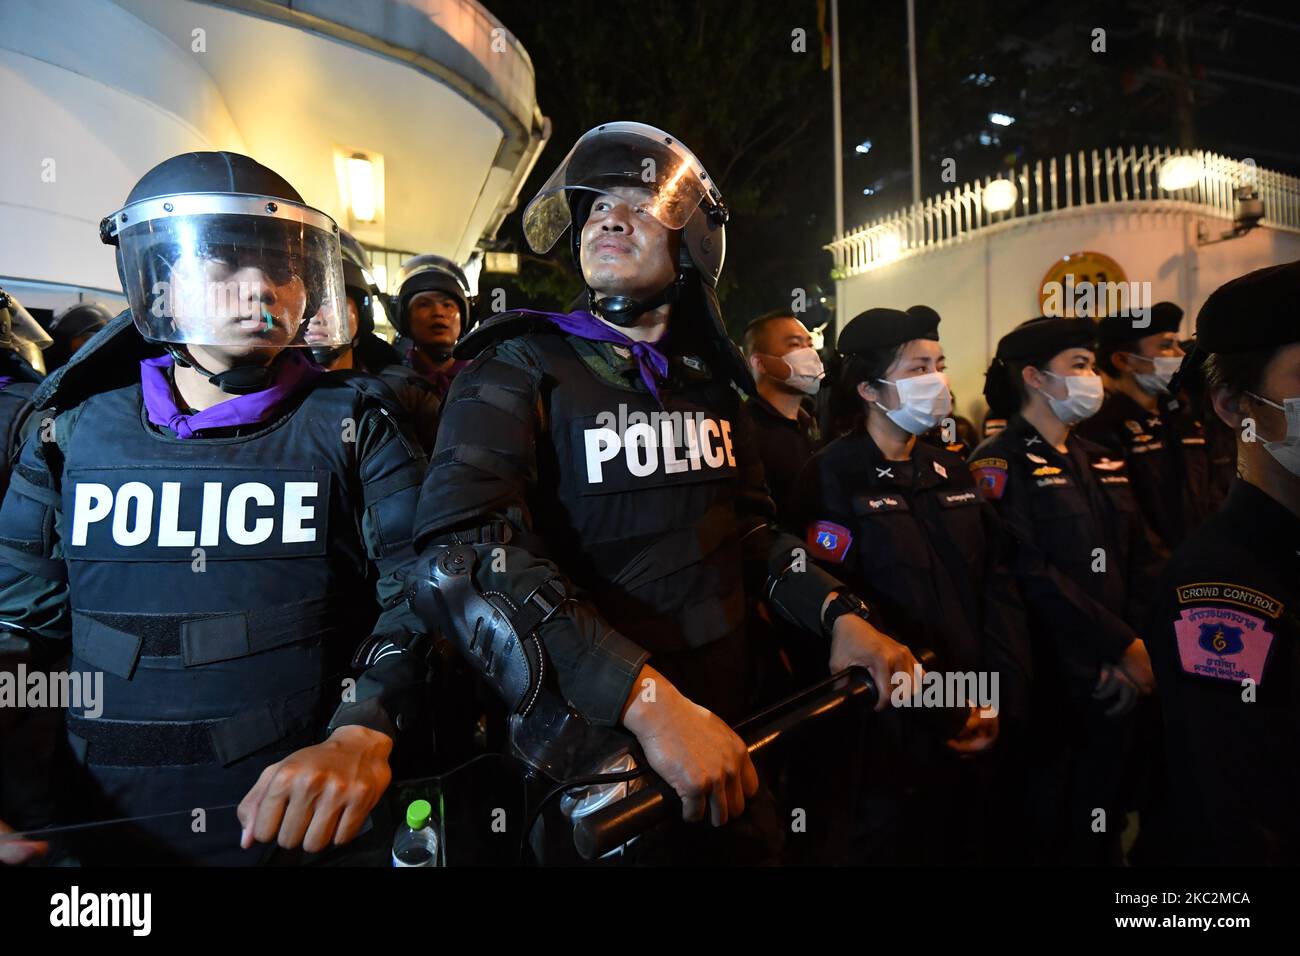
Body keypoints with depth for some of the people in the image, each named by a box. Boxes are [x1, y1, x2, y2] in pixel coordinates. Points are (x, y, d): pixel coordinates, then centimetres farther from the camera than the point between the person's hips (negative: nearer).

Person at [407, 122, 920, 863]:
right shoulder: (519, 367, -11)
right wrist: (648, 697, -34)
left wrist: (838, 613, -5)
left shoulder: (709, 384, 8)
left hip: (727, 736, 6)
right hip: (588, 747, -5)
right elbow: (464, 555, -26)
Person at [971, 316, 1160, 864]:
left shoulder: (1102, 463, 13)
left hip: (1119, 679, 7)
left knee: (1102, 831, 18)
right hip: (1048, 682, -7)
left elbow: (1143, 562, 10)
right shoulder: (1000, 463, -10)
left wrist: (1148, 641, -6)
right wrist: (1124, 645, -16)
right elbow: (1031, 574, -20)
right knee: (1045, 829, 7)